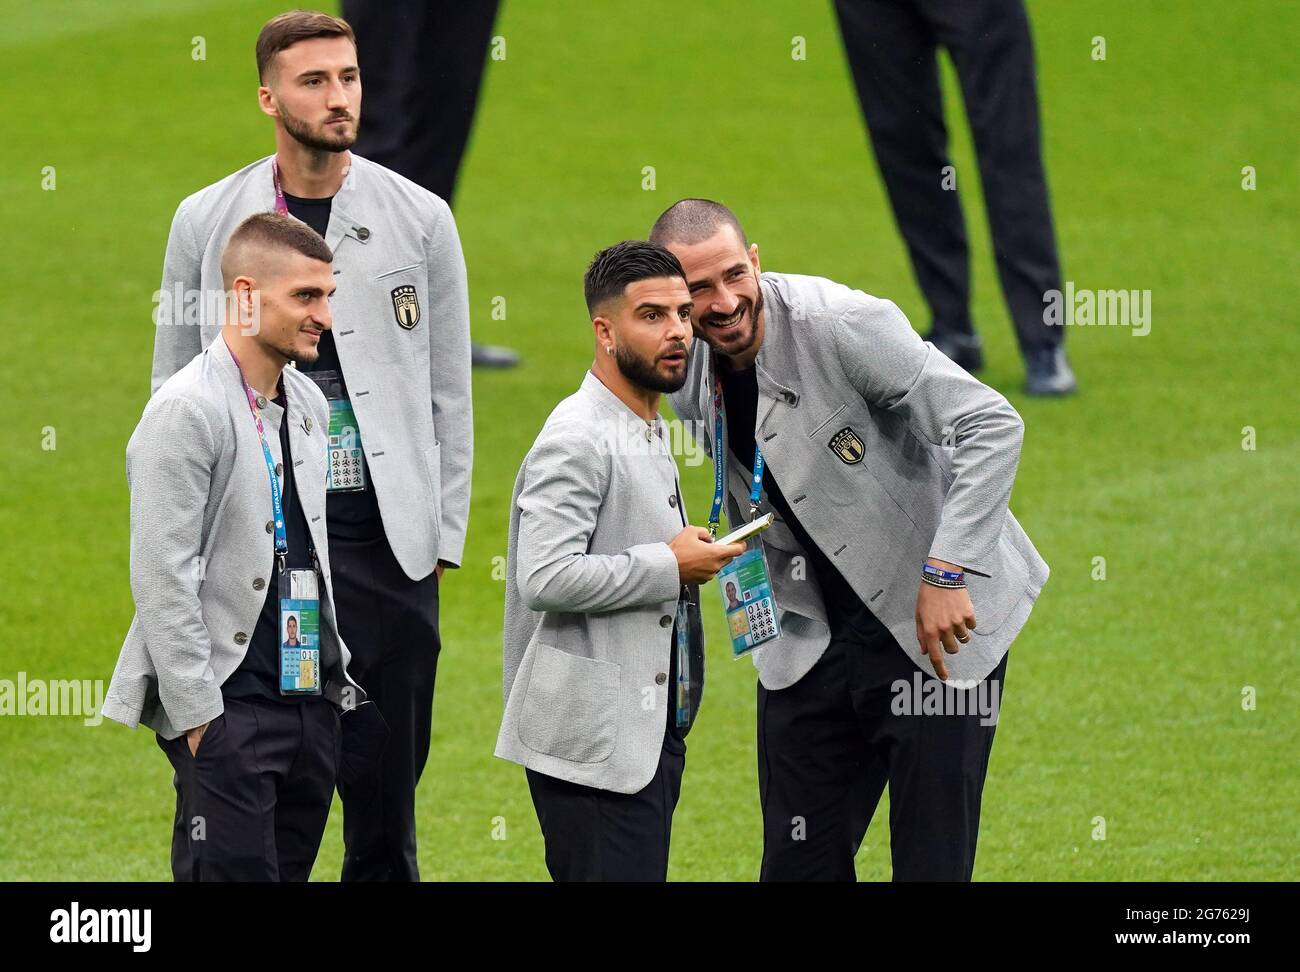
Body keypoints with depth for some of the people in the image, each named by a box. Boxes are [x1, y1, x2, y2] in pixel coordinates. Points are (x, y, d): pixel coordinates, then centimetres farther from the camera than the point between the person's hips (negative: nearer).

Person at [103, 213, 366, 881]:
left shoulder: (308, 403, 13)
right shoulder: (186, 411, -13)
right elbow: (162, 581, -16)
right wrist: (199, 718, -18)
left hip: (312, 700, 8)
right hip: (230, 704, -8)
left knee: (292, 870, 9)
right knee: (235, 874, -10)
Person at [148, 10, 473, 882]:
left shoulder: (419, 219, 4)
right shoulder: (208, 221, 5)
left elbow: (448, 393, 8)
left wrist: (442, 538, 3)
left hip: (381, 544, 0)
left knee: (384, 795, 3)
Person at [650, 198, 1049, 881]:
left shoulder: (840, 325, -20)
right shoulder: (684, 382, 0)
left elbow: (993, 427, -22)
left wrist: (946, 573, -26)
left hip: (935, 625, -6)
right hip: (811, 642, 6)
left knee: (931, 862, -3)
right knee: (800, 863, 5)